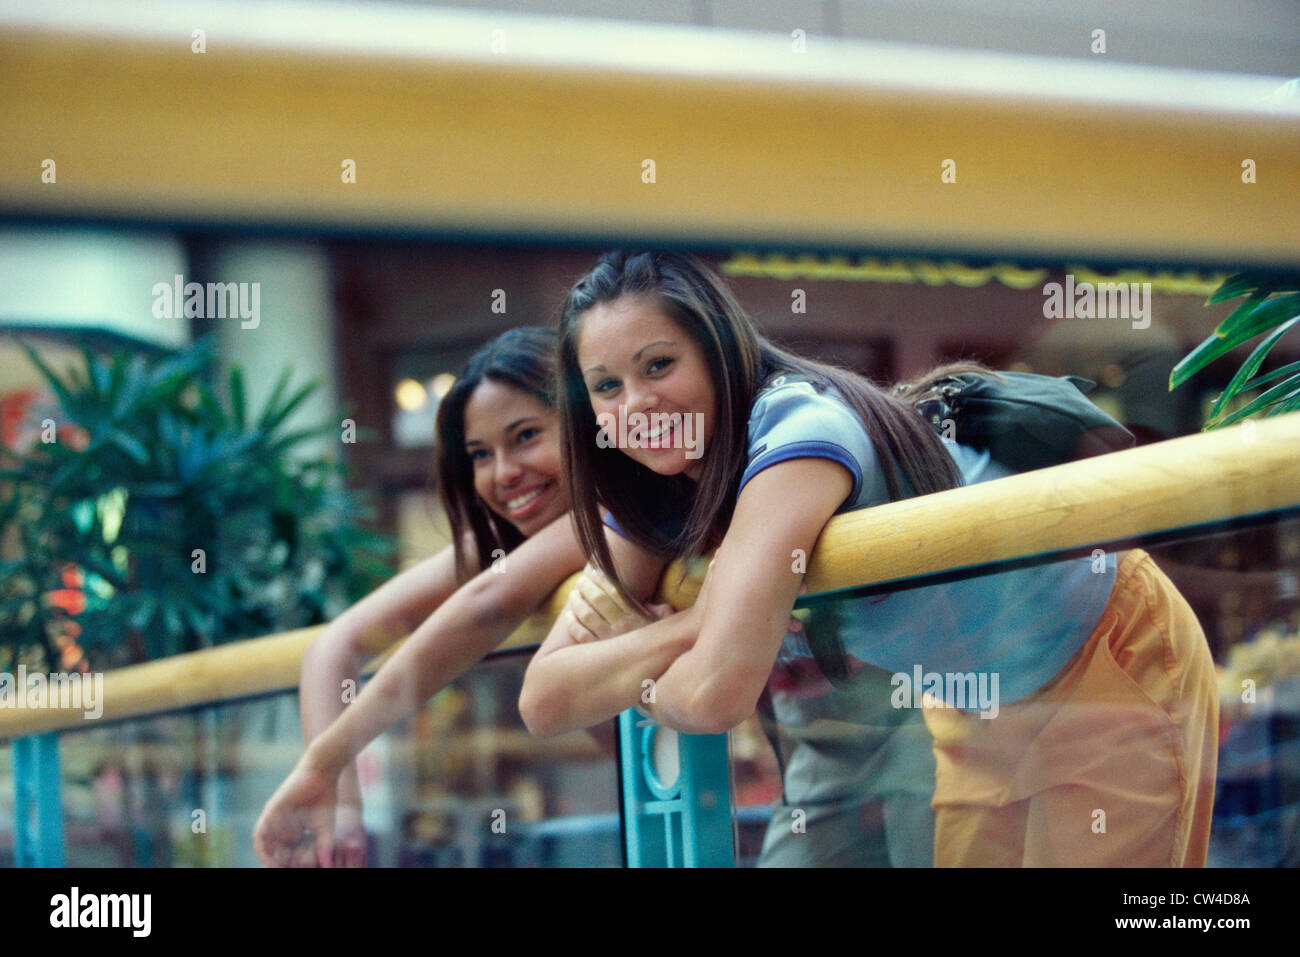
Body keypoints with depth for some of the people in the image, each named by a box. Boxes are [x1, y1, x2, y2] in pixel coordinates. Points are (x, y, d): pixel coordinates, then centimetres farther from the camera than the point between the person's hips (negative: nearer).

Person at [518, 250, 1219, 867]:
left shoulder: (800, 431, -34)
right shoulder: (652, 502, -9)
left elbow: (716, 694, -45)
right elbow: (542, 701, -15)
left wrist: (647, 687, -23)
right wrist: (697, 622, -30)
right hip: (978, 705, 7)